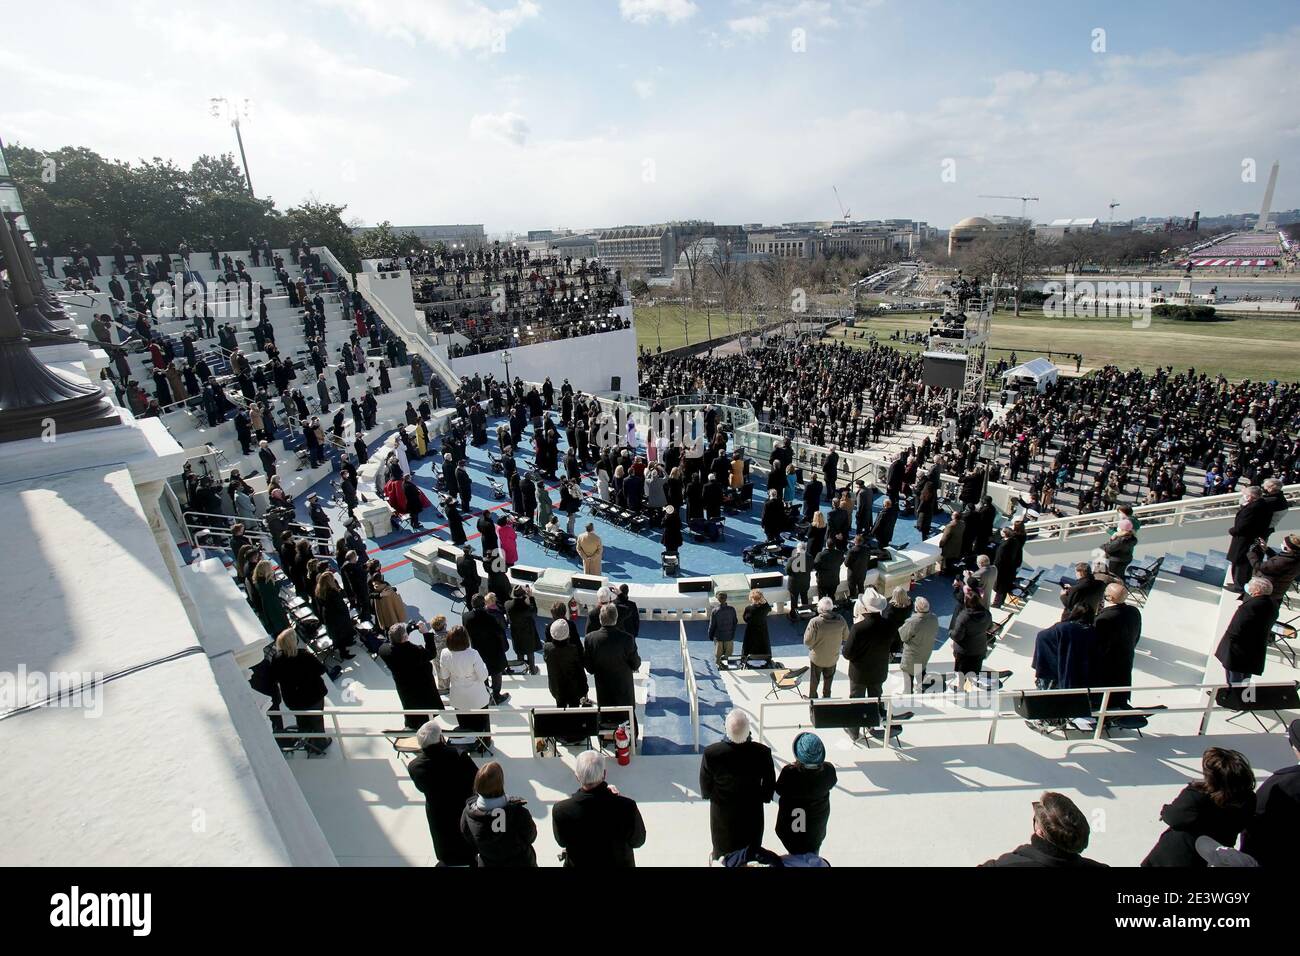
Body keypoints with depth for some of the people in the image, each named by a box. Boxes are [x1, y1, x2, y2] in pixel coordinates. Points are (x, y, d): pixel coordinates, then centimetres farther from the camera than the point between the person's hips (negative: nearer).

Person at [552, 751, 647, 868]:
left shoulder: (560, 810, -30)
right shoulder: (626, 806, -34)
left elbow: (562, 842, -8)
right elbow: (638, 841, -13)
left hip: (578, 864, 1)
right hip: (619, 863, 0)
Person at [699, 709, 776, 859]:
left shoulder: (711, 753, -30)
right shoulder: (763, 752, -28)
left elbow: (705, 788, -13)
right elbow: (769, 785, -10)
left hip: (722, 814, 0)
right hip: (752, 814, 1)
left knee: (722, 857, 26)